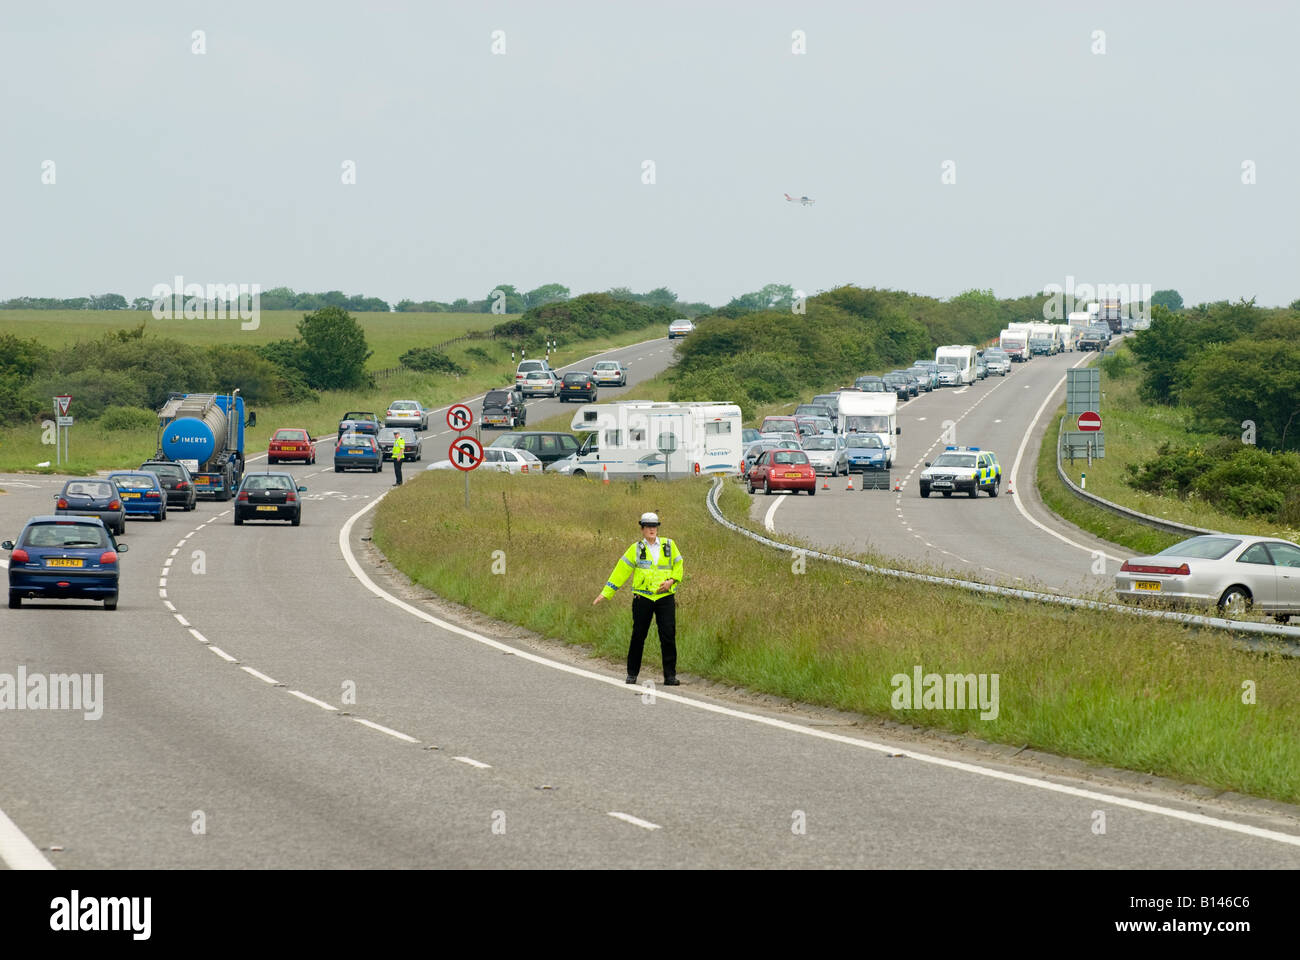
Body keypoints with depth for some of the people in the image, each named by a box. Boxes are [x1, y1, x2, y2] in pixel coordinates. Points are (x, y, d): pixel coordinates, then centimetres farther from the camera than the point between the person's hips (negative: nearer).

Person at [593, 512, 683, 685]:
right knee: (638, 636, 1)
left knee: (668, 636, -4)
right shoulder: (636, 549, 4)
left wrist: (671, 581, -5)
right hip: (643, 598, -1)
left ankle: (670, 676, 1)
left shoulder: (669, 546, 8)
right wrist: (605, 592, 1)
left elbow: (678, 567, 15)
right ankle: (632, 674, 13)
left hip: (665, 597, 1)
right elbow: (621, 571, 4)